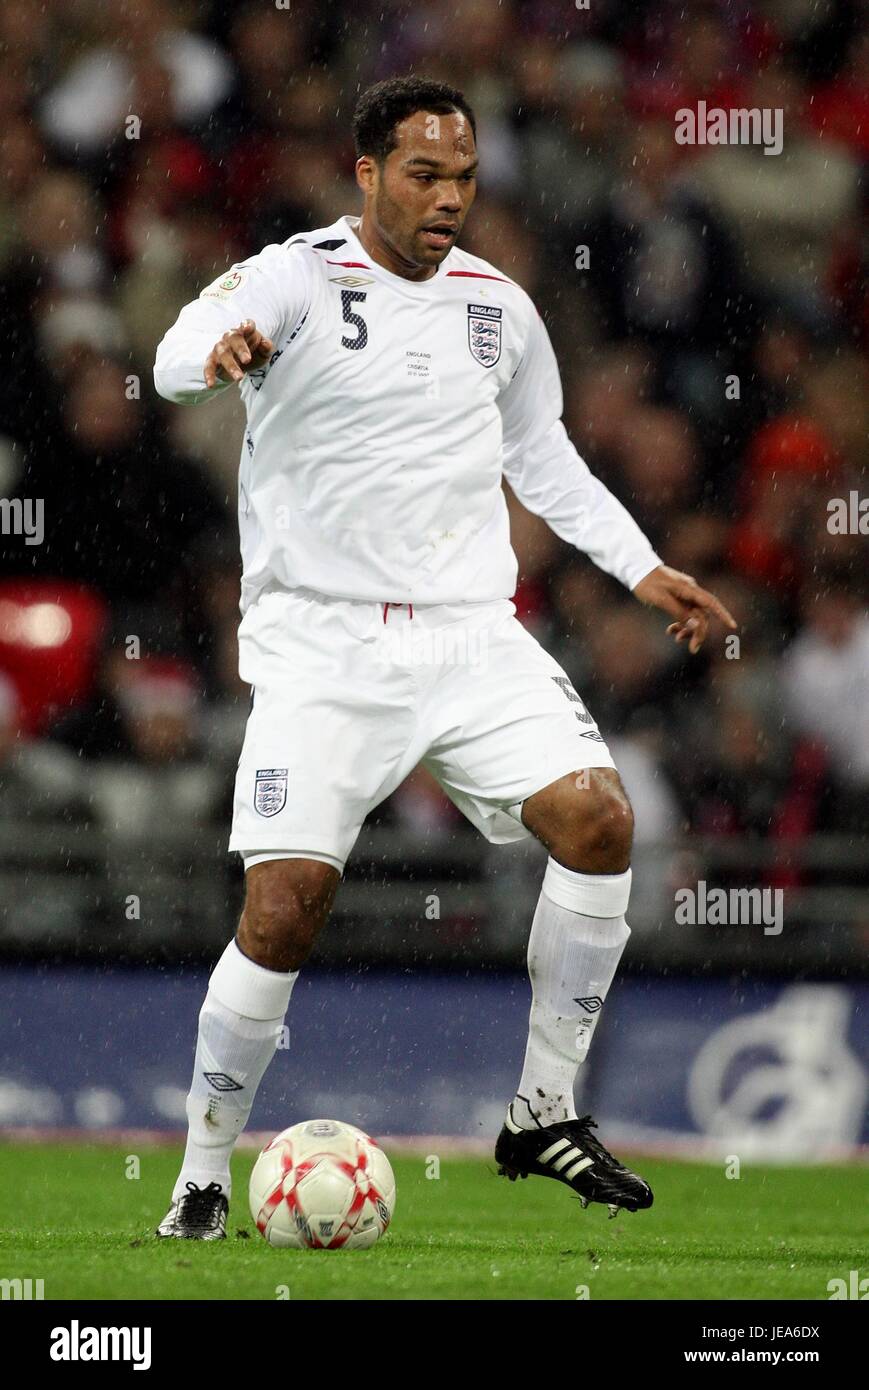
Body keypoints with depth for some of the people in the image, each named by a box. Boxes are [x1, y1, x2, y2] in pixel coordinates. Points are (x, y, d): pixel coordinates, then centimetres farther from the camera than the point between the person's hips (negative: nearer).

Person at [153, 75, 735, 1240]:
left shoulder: (497, 305, 12)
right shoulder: (296, 279, -5)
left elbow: (540, 451, 27)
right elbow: (177, 359, -26)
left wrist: (640, 567, 20)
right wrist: (219, 354, -50)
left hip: (470, 632, 4)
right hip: (320, 642, -4)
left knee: (598, 819, -16)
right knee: (287, 906, -15)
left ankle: (544, 1118, -2)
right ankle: (204, 1179, 3)